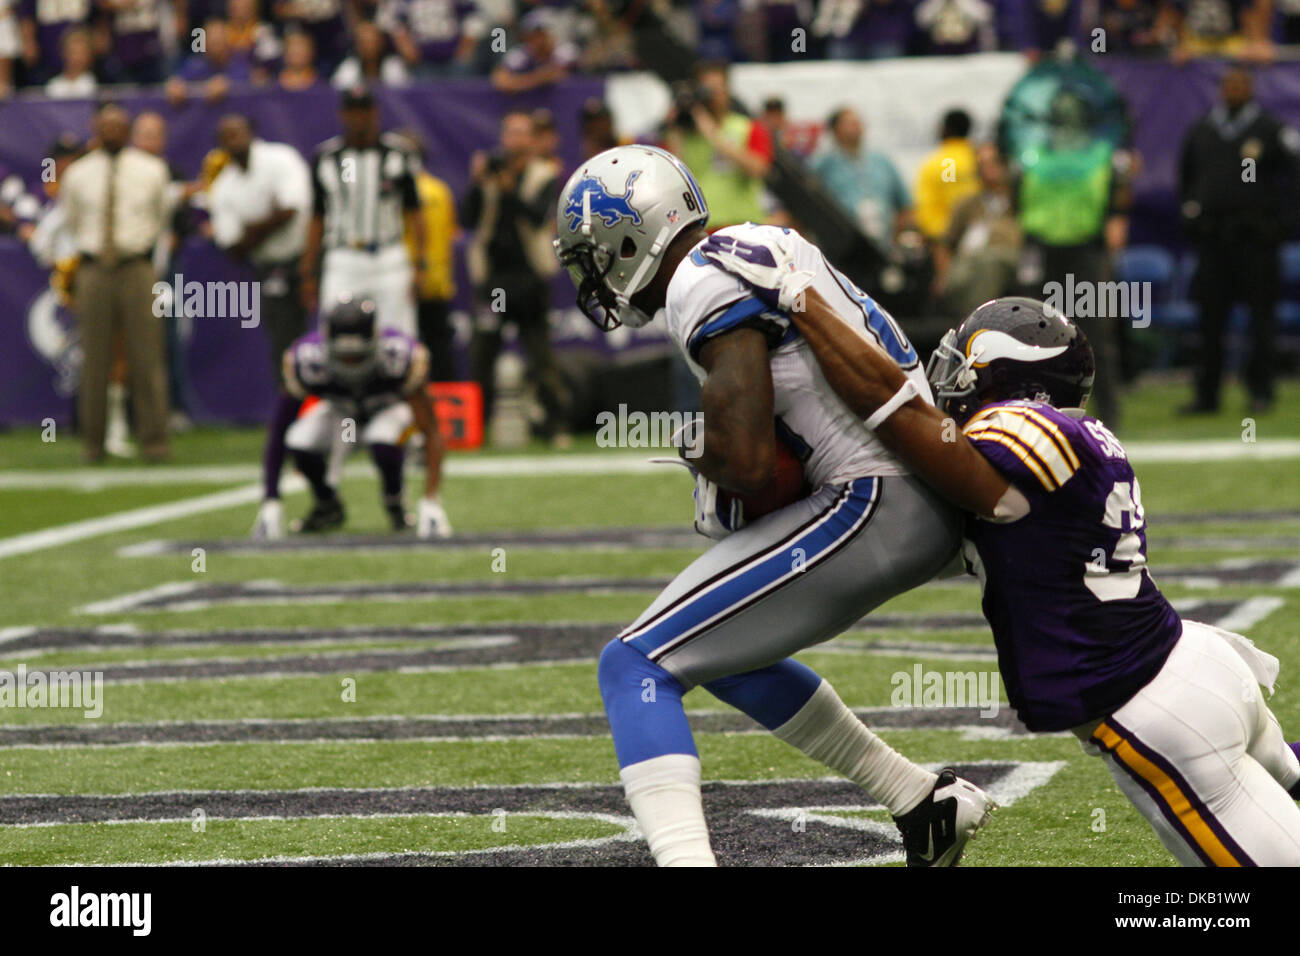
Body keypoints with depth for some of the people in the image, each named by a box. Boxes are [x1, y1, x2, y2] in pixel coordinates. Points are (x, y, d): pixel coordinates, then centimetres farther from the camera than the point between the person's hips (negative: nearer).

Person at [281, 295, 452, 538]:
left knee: (383, 441, -38)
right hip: (340, 410, 2)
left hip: (389, 408, -2)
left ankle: (394, 502, -5)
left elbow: (431, 432, -32)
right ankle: (326, 504, 2)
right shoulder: (306, 361, -33)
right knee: (300, 442, -30)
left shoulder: (400, 359, -36)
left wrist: (431, 501, -40)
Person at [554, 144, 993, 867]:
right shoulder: (758, 248, 18)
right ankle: (927, 806, 33)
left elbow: (747, 461, -20)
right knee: (719, 648, 28)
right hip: (929, 505, 10)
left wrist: (700, 452, 2)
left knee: (636, 666, -10)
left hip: (874, 503, -10)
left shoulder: (705, 284, -13)